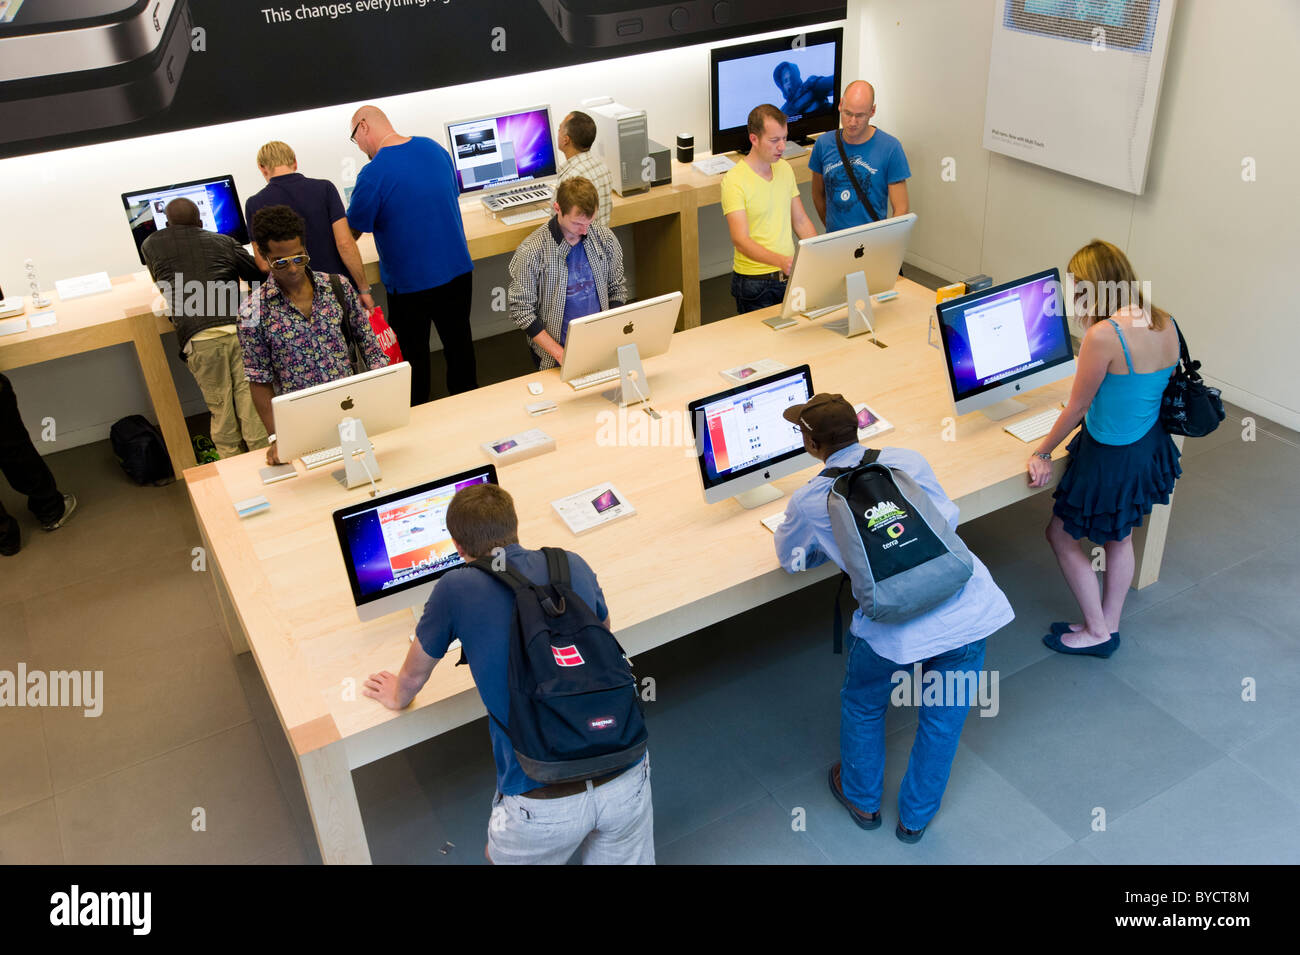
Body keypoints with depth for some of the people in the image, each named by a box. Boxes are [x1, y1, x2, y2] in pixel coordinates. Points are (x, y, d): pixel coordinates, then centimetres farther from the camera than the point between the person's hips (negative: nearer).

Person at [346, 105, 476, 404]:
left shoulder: (373, 174, -19)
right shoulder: (435, 148, 1)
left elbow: (350, 233, -12)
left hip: (411, 282, -6)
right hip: (458, 269, 6)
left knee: (412, 353, 11)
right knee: (458, 340, 20)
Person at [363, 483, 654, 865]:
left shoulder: (456, 589, -2)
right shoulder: (572, 564, 7)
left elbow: (412, 678, 15)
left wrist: (397, 697, 38)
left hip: (543, 802, -2)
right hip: (626, 776, 3)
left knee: (503, 855, 29)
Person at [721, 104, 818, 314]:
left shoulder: (785, 168, 8)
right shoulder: (734, 180, -15)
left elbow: (801, 220, 13)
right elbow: (740, 240, -21)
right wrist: (781, 260, -35)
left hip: (789, 273, 6)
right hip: (754, 282, -6)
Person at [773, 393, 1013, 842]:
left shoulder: (809, 500, 2)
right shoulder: (906, 459, 8)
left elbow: (790, 558, 21)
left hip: (896, 630, -2)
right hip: (970, 610, 3)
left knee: (862, 707, 27)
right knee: (943, 716, 24)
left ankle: (862, 800, 50)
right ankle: (915, 818, 44)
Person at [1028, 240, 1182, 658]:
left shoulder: (1104, 334, -28)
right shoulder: (1165, 323, -5)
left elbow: (1076, 408, -18)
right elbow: (1143, 387, 8)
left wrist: (1042, 452, -3)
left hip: (1110, 458, -8)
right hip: (1150, 447, 8)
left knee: (1061, 534, 15)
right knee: (1120, 537, 27)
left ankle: (1097, 632, 26)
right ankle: (1110, 625, 43)